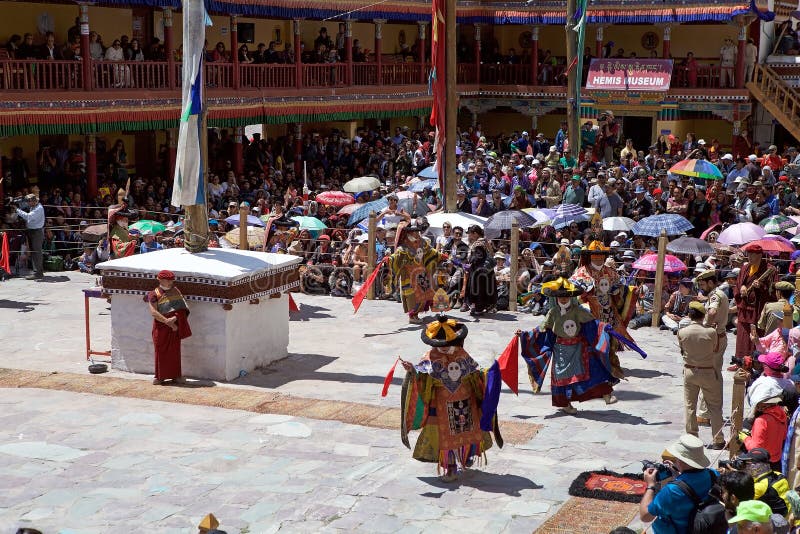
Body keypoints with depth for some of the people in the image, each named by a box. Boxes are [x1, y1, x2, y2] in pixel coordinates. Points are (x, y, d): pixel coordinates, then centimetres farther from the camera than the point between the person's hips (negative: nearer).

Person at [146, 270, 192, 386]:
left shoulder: (175, 291, 10)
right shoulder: (154, 294, -4)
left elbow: (183, 308, 7)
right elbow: (153, 312, -14)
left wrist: (175, 318, -11)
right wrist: (167, 322, -20)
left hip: (175, 326, 3)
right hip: (161, 326, -3)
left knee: (175, 351, 7)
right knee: (160, 351, 3)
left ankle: (175, 375, 16)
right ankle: (160, 376, 13)